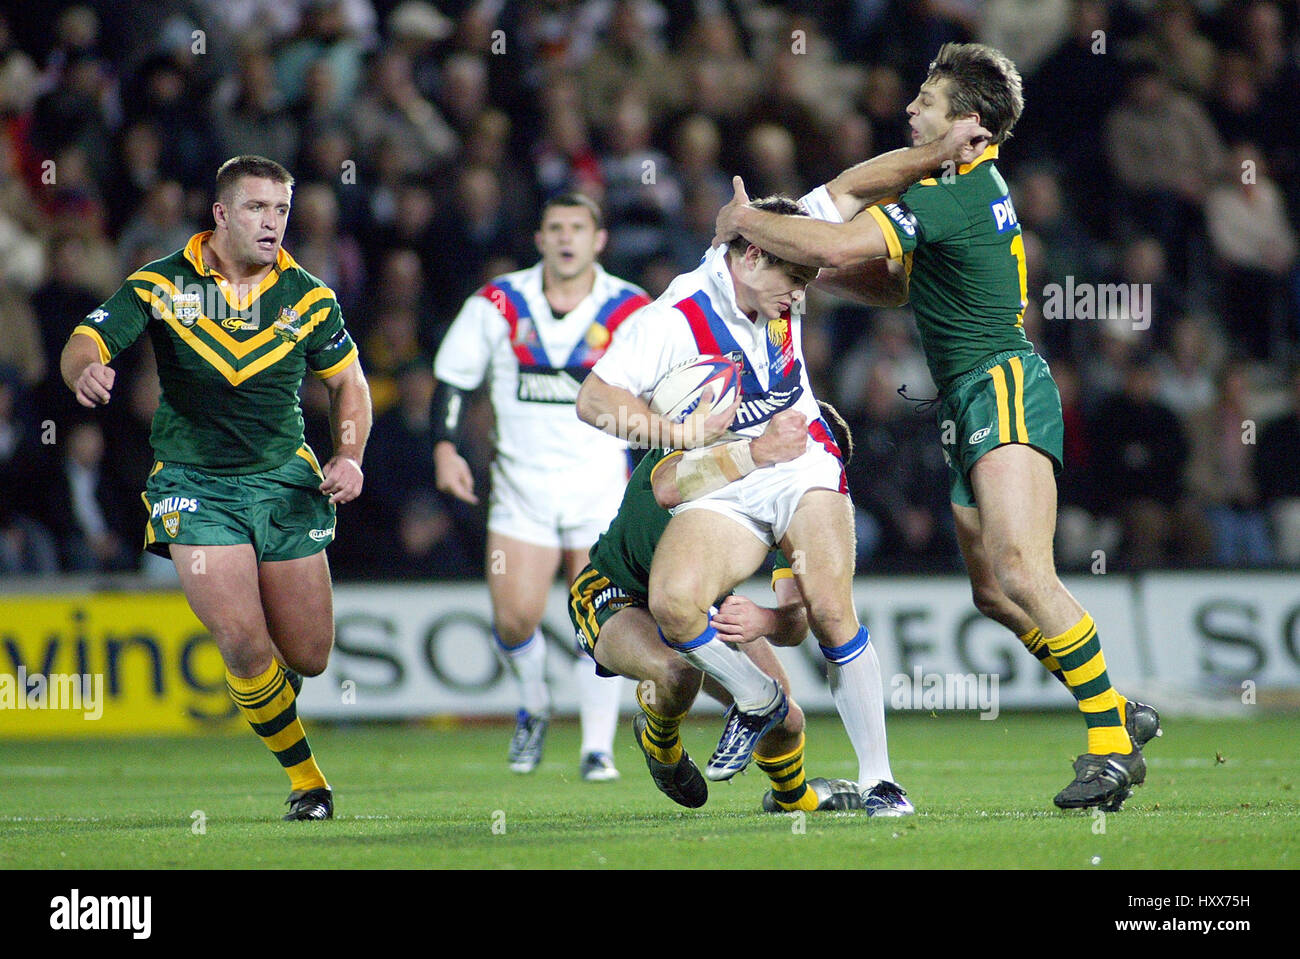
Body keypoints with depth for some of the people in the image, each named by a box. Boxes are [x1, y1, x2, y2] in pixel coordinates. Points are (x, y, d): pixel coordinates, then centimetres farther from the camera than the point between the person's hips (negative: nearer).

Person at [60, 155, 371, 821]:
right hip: (193, 485, -3)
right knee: (244, 645, -17)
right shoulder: (161, 285, -8)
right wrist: (86, 370, -39)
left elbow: (347, 379, 13)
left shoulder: (307, 297, 0)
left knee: (308, 658, 1)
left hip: (285, 482, 3)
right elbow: (85, 344, -15)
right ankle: (305, 778, 4)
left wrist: (348, 455, -3)